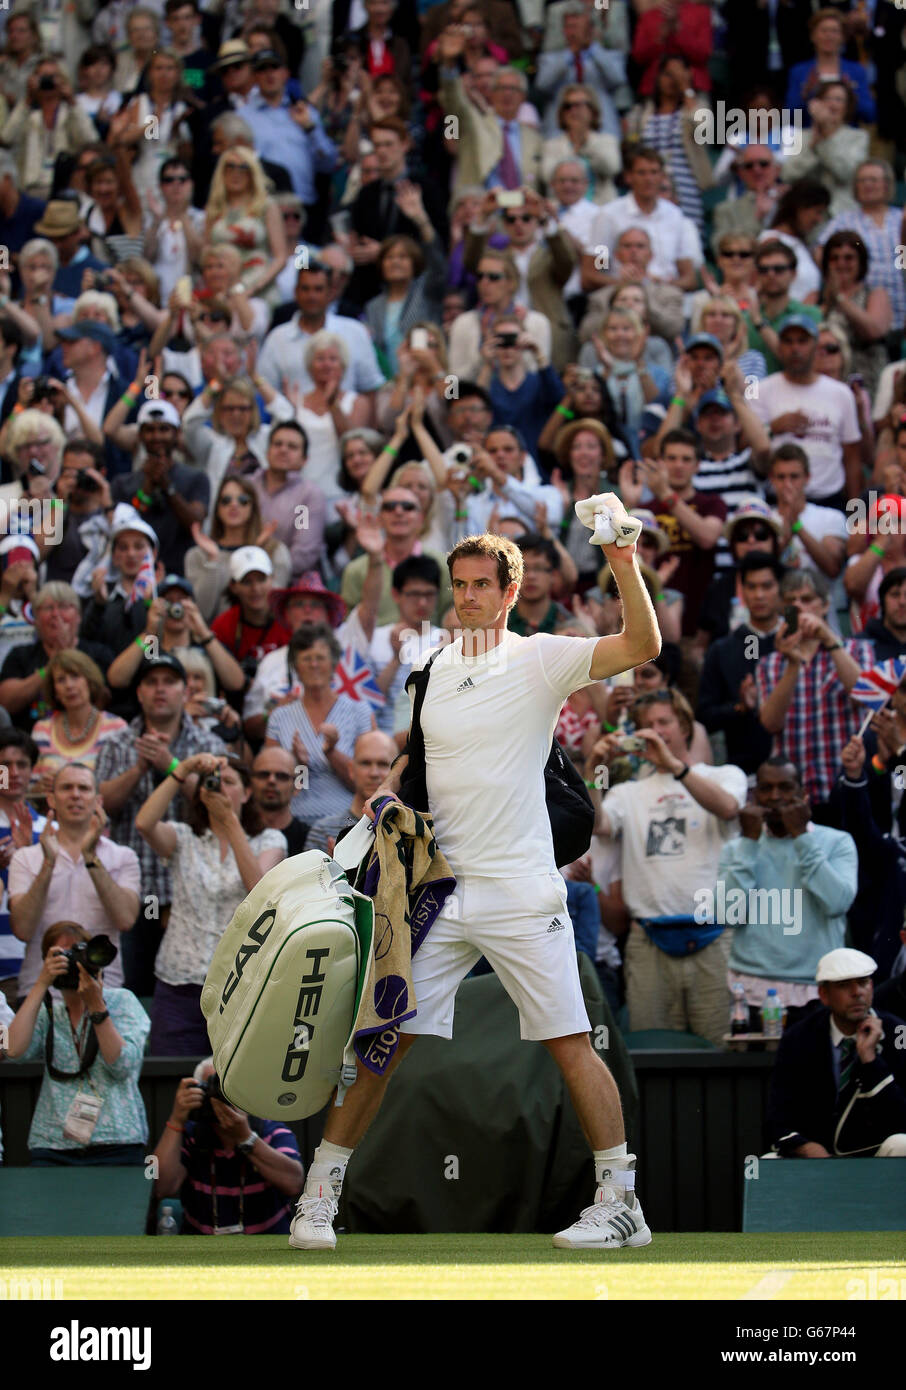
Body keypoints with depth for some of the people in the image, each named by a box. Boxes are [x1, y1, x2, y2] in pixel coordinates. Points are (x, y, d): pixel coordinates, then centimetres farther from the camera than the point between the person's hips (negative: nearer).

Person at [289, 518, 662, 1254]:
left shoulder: (541, 660, -4)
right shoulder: (436, 666, 11)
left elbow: (642, 646, -18)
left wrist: (626, 570, -32)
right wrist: (387, 793, 8)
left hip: (521, 892, -4)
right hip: (439, 885, 4)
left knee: (570, 1043, -3)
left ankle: (622, 1202, 4)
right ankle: (319, 1193, 8)